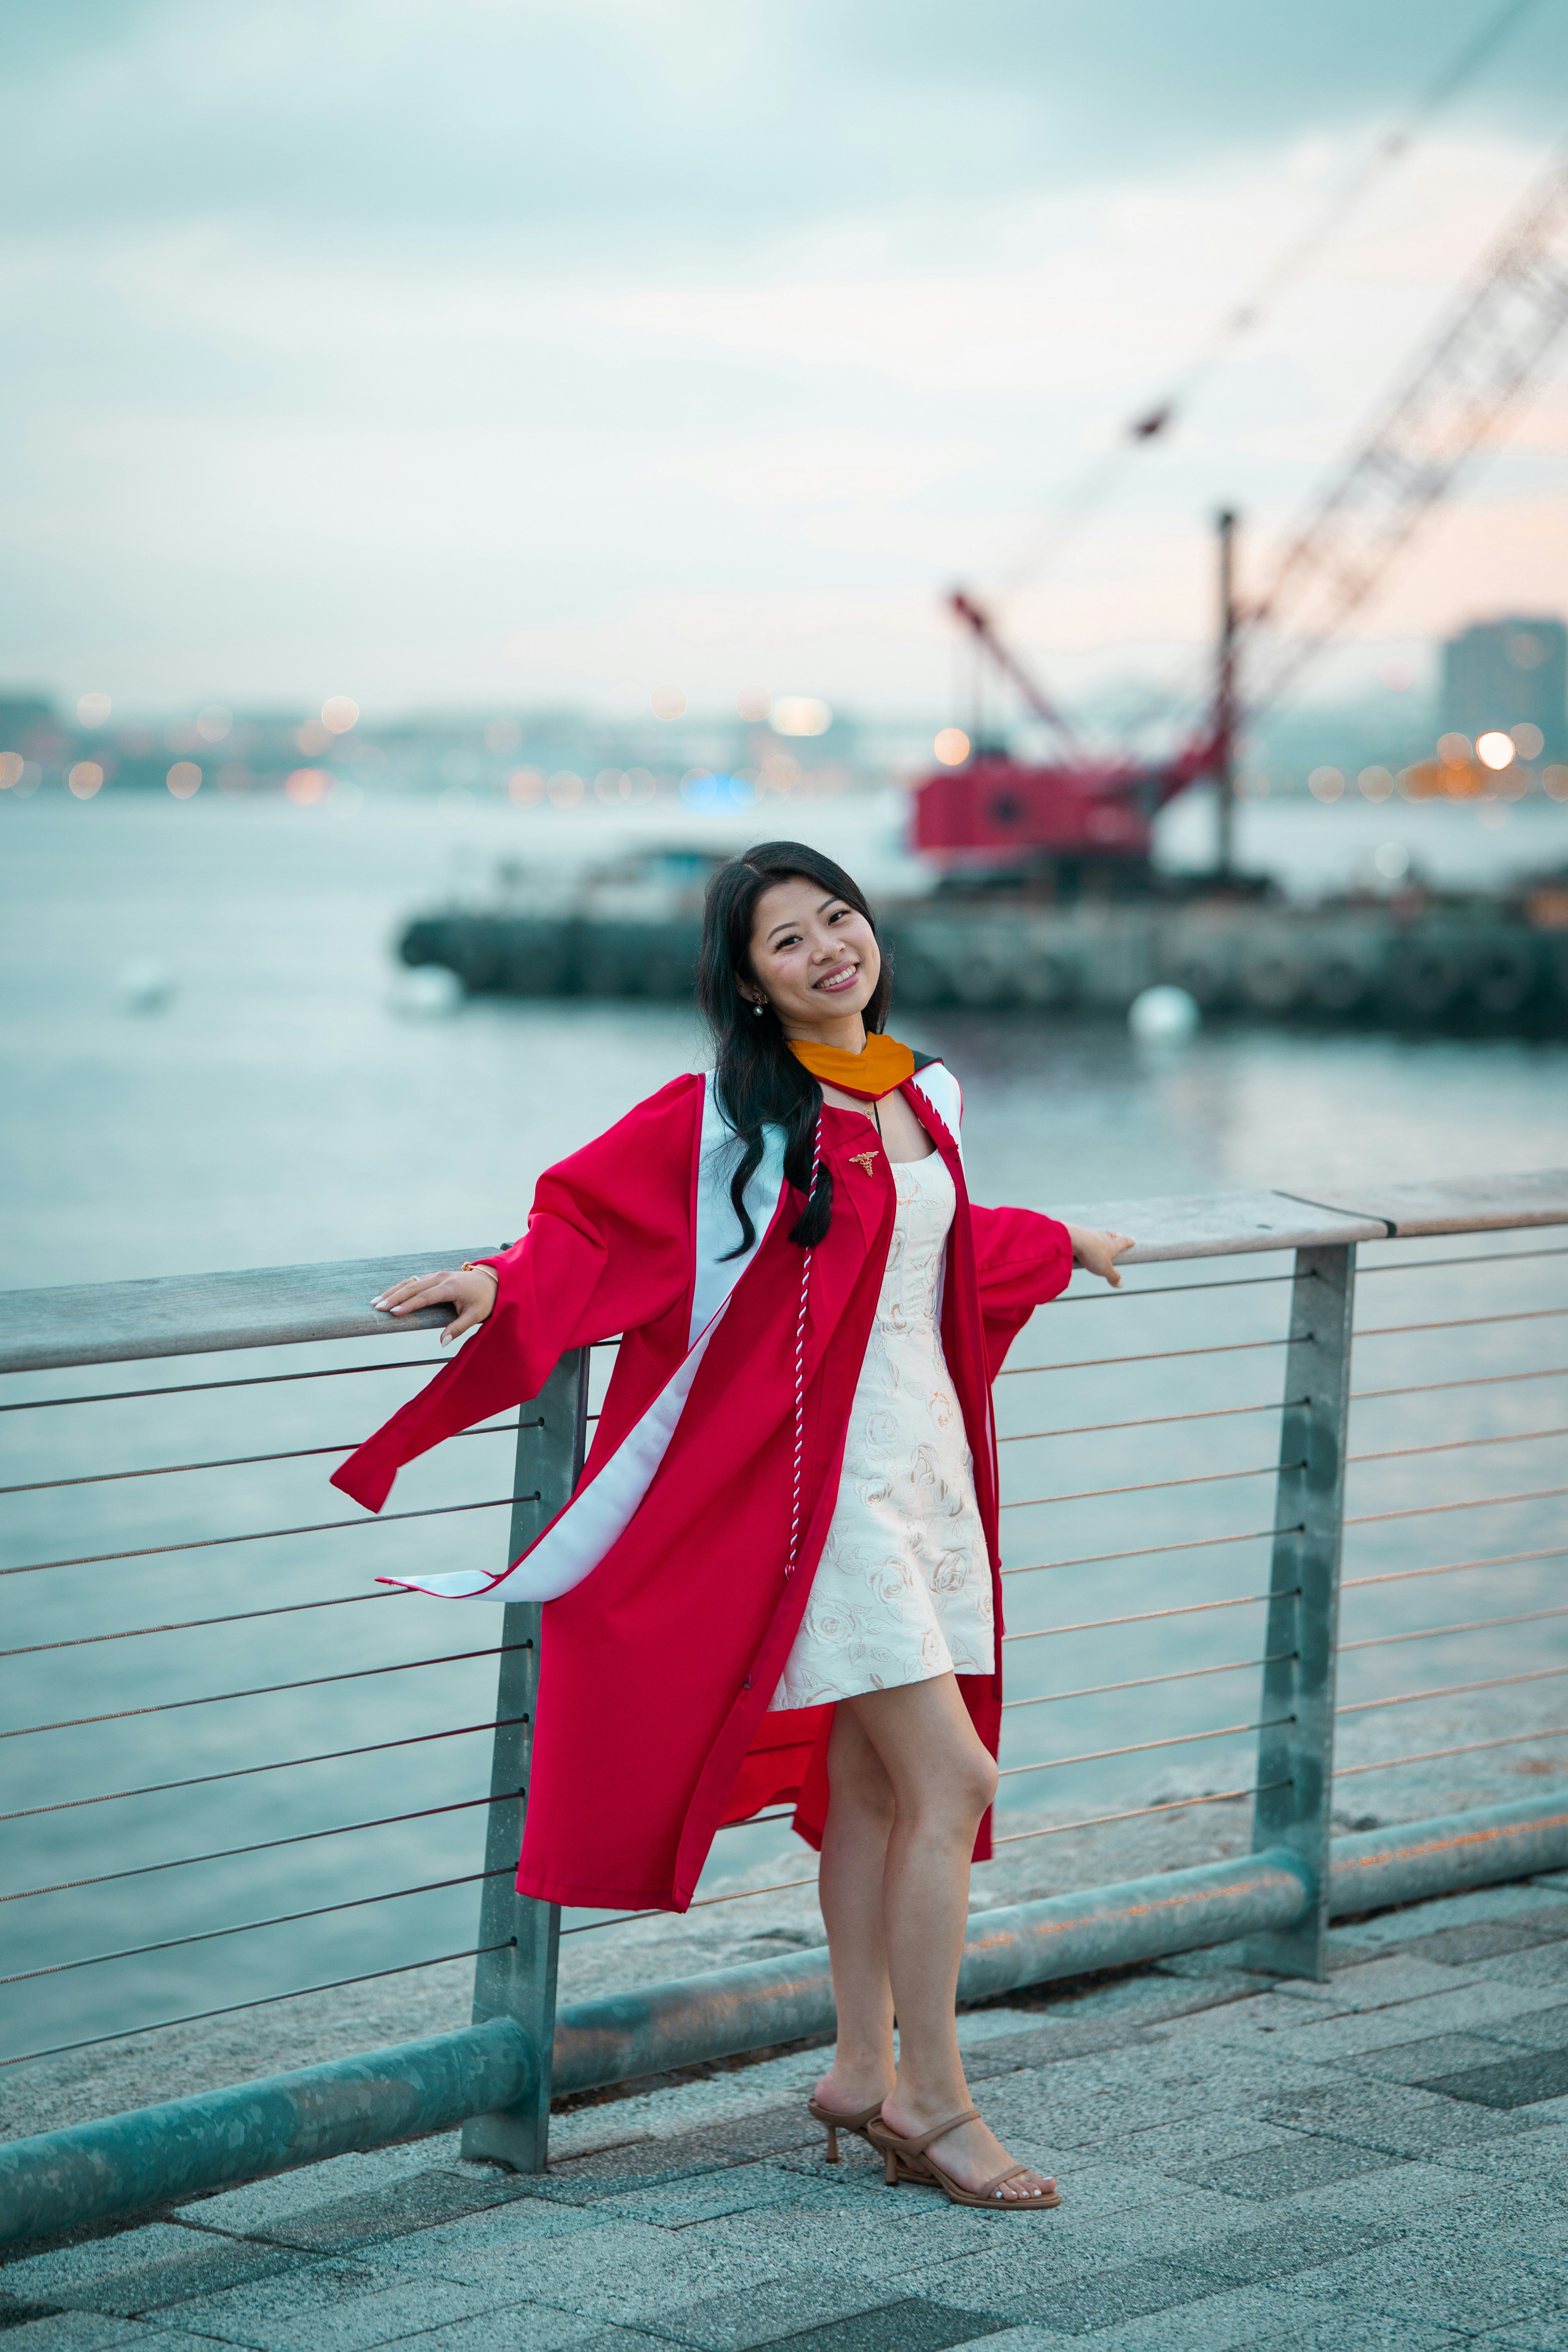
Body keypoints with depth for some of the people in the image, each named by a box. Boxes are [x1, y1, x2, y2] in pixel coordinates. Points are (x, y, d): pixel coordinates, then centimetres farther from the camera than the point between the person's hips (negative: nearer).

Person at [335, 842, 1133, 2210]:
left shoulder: (924, 1098, 11)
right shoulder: (730, 1116, -9)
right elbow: (595, 1214, -10)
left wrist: (1060, 1245, 44)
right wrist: (507, 1283, -29)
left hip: (925, 1457, 7)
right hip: (820, 1473, -7)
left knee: (871, 1782, 11)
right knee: (950, 1777, -9)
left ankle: (863, 2072, 21)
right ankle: (932, 2100, -1)